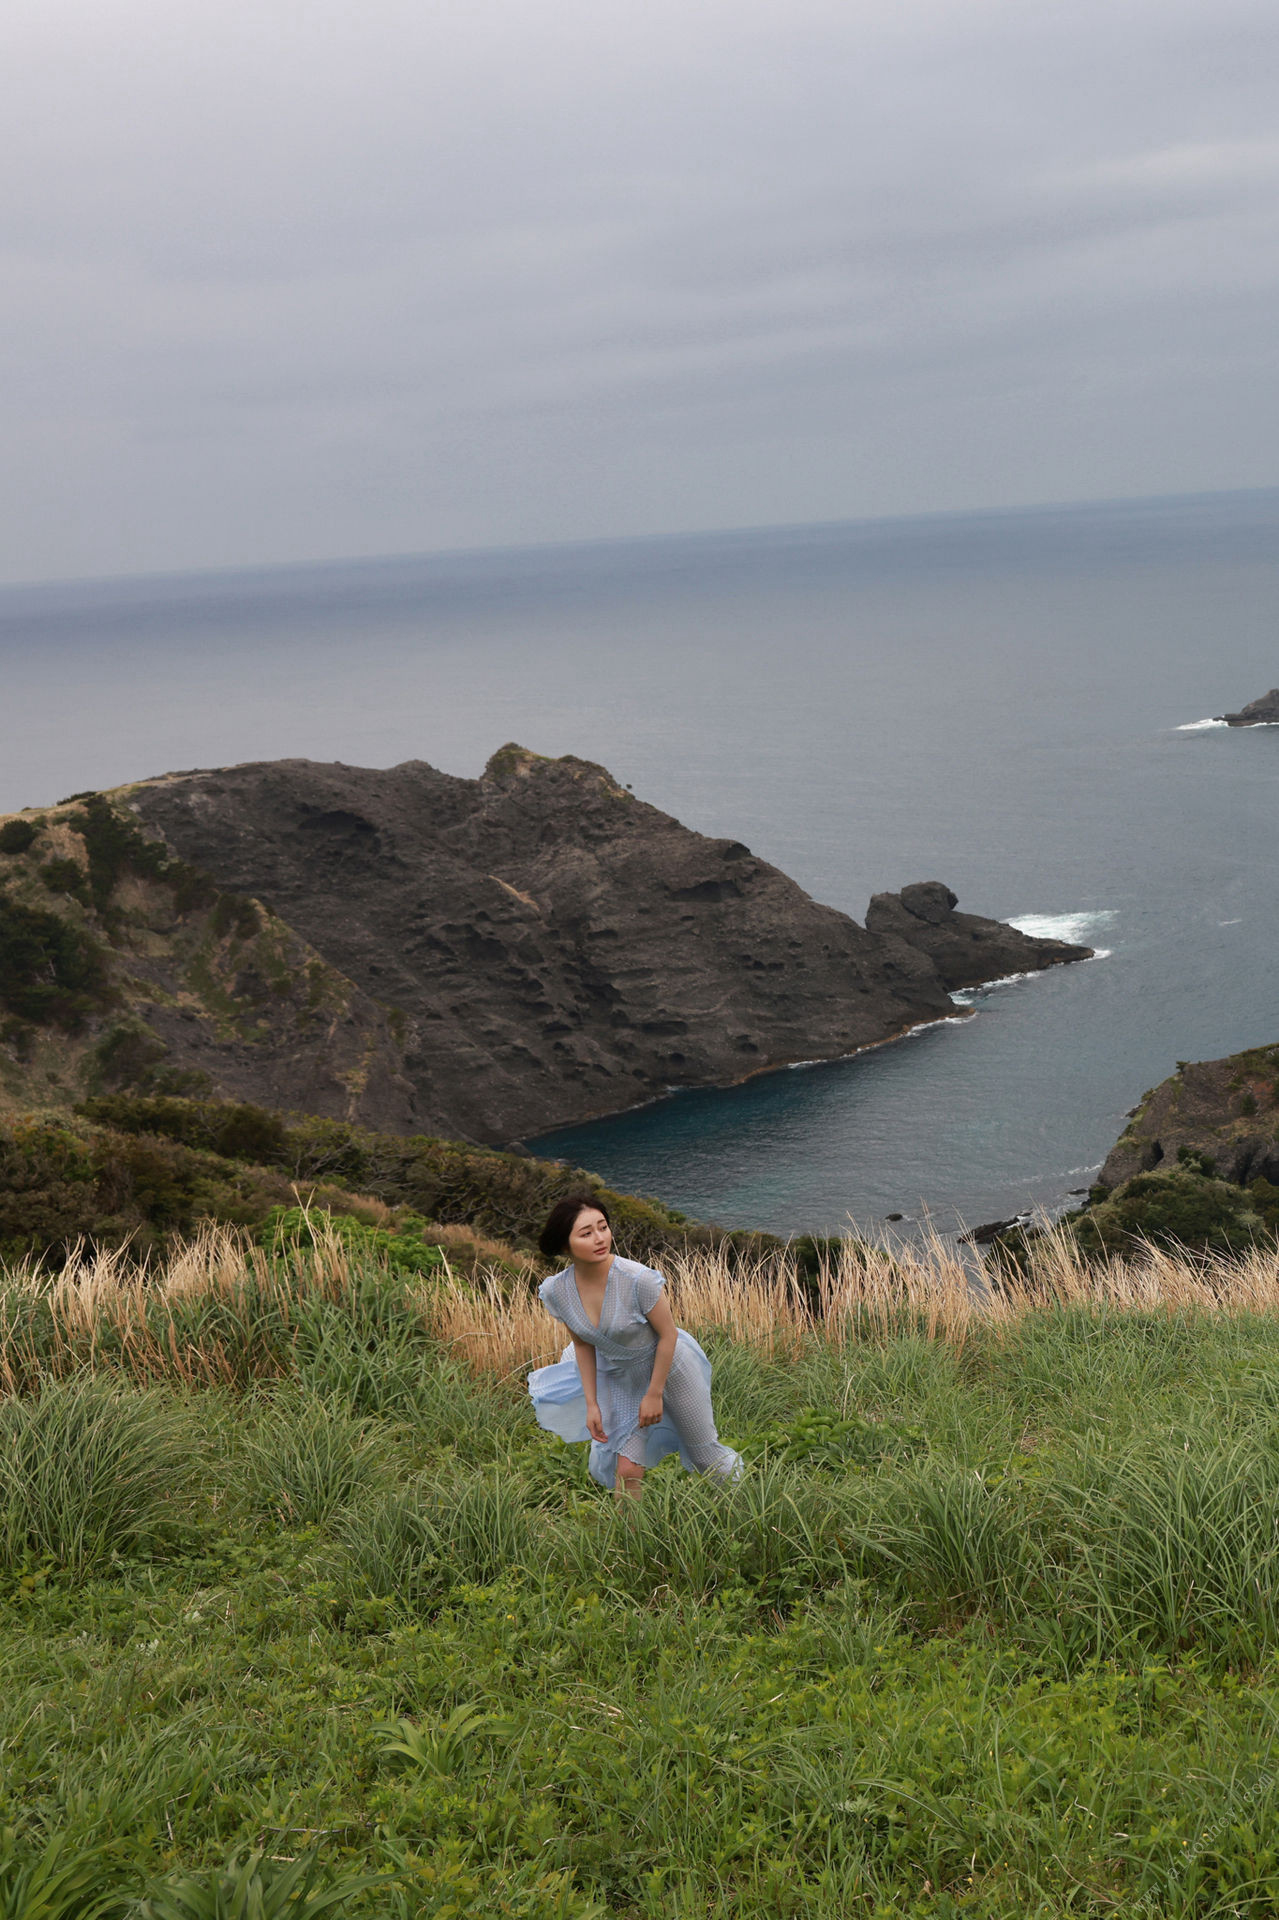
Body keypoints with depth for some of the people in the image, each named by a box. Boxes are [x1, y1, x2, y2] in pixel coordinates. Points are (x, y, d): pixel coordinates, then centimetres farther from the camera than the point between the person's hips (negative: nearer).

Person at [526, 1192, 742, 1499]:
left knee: (704, 1455, 16)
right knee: (626, 1469, -1)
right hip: (618, 1377, 3)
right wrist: (591, 1404, -2)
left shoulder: (637, 1279, -34)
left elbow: (668, 1335, -20)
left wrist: (654, 1394, -15)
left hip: (668, 1364, -3)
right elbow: (583, 1345, -4)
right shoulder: (556, 1292, -20)